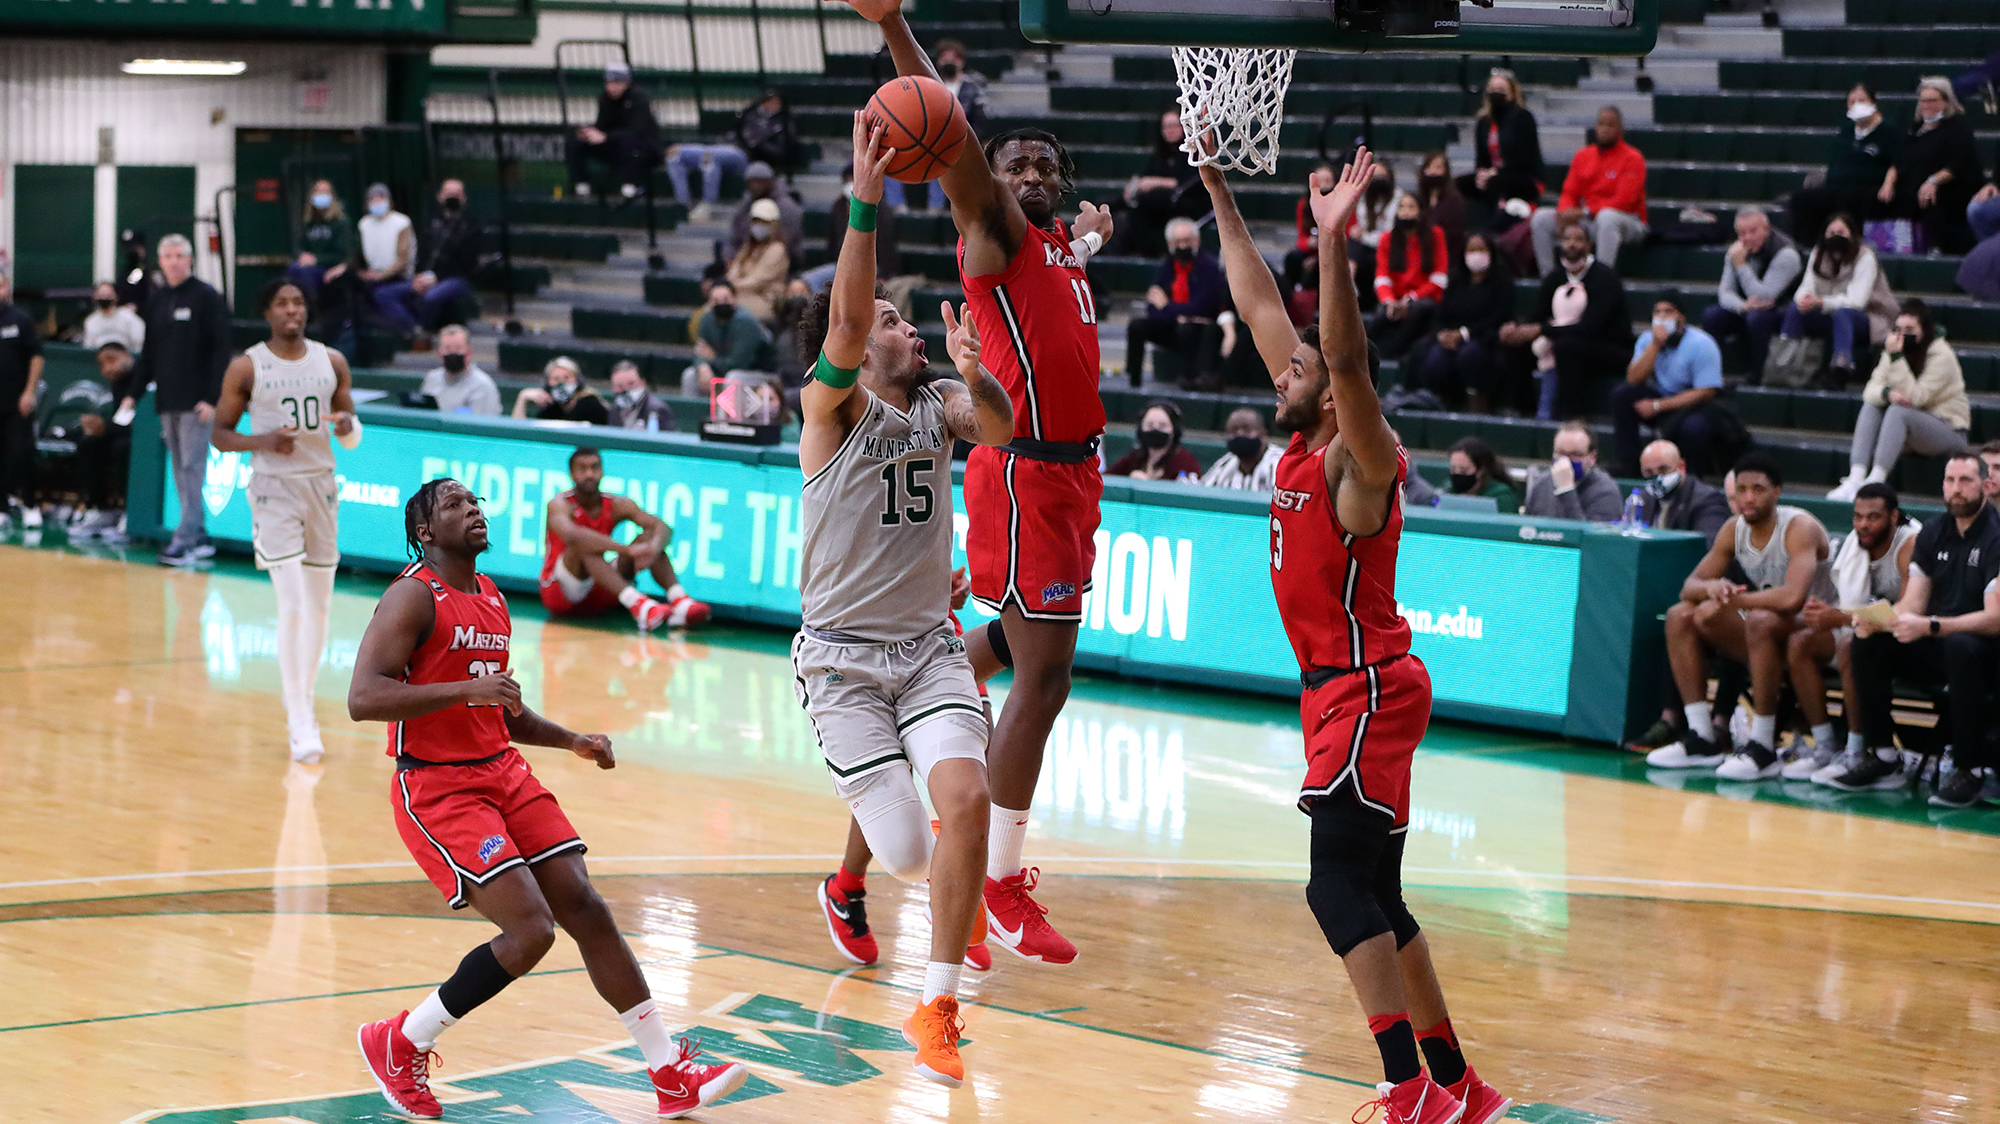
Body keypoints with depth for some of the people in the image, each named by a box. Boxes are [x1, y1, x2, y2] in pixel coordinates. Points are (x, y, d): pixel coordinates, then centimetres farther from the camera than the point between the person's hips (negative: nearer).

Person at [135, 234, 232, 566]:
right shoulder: (156, 300, 13)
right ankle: (199, 537, 12)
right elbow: (149, 351, 19)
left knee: (192, 467, -8)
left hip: (197, 401, -6)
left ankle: (185, 538, -9)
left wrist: (213, 397, -16)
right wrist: (135, 390, 12)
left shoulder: (206, 298, -6)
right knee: (180, 469, 7)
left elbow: (220, 351, -9)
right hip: (167, 401, 7)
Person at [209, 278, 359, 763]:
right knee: (293, 605, -14)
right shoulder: (246, 368, -5)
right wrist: (262, 441, -19)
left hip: (322, 486, 5)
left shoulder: (332, 362, 5)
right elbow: (220, 433, 0)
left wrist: (348, 428, -13)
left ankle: (301, 700, 27)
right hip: (275, 490, -5)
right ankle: (301, 723, -12)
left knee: (319, 606, 10)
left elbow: (351, 436, 12)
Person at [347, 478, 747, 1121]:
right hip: (436, 790, -8)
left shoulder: (492, 600, 15)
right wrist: (469, 689, -29)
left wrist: (573, 742, 14)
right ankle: (398, 1045, 0)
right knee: (530, 929, -18)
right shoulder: (414, 596, -11)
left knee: (585, 909, 0)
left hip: (503, 773, 8)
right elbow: (362, 699, -24)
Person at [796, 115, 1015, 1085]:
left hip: (929, 644, 4)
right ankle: (846, 885, 32)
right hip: (842, 655, -4)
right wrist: (865, 202, -36)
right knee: (906, 852, -8)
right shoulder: (831, 404, -7)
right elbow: (845, 324, -26)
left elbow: (1001, 431, -12)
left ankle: (937, 1006, -8)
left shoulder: (942, 405, 8)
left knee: (966, 795, -20)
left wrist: (973, 373, -33)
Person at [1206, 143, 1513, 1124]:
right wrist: (1220, 196, 13)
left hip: (1366, 691, -10)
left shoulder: (1361, 458, -12)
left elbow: (1349, 359, -32)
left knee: (1340, 884, -18)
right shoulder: (1304, 445, 10)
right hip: (1339, 688, 10)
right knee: (1373, 897, 12)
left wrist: (1334, 243, -41)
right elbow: (1261, 308, 14)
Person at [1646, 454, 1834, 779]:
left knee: (1761, 621, -38)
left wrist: (1732, 601, -27)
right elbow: (1690, 585, 2)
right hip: (1761, 633, 8)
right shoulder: (1734, 529, 3)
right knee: (1680, 616, -5)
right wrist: (1711, 588, -23)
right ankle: (1702, 739, -7)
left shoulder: (1800, 528, -20)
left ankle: (1763, 748, -32)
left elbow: (1793, 597, -35)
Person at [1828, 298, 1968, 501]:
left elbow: (1916, 397, -24)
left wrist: (1896, 358, -29)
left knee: (1898, 412, -31)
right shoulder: (1894, 351, 5)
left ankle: (1875, 480, -42)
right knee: (1871, 406, -16)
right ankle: (1855, 478, -31)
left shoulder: (1942, 355, -15)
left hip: (1950, 429, -6)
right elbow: (1870, 391, -6)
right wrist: (1888, 393, -31)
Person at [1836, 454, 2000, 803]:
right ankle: (1883, 757, -12)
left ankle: (1970, 770, -31)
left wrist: (1930, 626, -32)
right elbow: (1912, 605, 6)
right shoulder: (1933, 533, 8)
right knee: (1868, 641, -16)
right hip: (1936, 646, 6)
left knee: (1959, 647, -40)